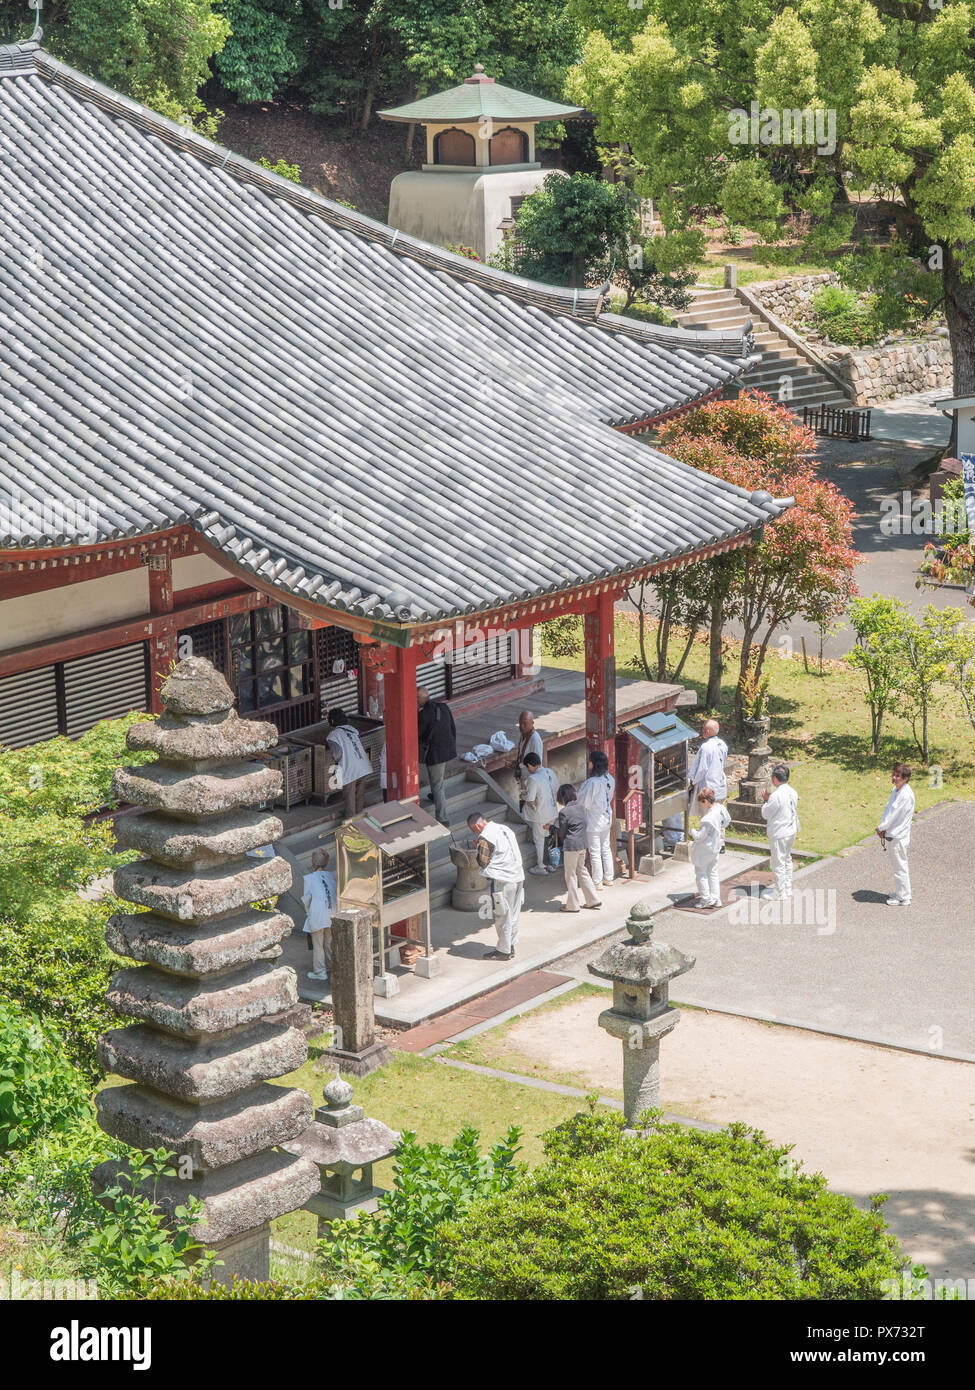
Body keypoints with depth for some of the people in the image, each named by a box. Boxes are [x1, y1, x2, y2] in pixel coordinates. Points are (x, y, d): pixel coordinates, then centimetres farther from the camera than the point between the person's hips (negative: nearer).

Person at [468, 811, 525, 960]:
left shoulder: (484, 837, -12)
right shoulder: (505, 828, 13)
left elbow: (484, 862, -10)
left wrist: (478, 848, 5)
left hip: (503, 880, -8)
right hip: (518, 876, 8)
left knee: (503, 916, 1)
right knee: (513, 915, 15)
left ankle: (503, 951, 7)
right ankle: (511, 946, 23)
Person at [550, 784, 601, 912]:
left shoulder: (564, 812, -17)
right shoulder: (580, 808, 6)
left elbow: (562, 833, -10)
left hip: (570, 846, -7)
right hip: (582, 845, 7)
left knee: (571, 875, 4)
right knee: (582, 871, 19)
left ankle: (572, 905, 11)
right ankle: (593, 900, 21)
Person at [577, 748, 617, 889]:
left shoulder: (592, 782, -27)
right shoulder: (609, 779, -4)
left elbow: (584, 803, -18)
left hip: (594, 821, -7)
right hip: (607, 818, 7)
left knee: (595, 852, 5)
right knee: (606, 848, 19)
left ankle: (597, 882, 13)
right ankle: (608, 877, 28)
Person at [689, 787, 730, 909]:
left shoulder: (708, 819, -33)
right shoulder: (721, 808, -9)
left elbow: (699, 837, -27)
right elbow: (727, 820, 12)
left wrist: (693, 831, -7)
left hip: (704, 850, -8)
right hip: (716, 847, 8)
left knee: (701, 873, 10)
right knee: (713, 872, 19)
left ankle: (706, 899, 15)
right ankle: (716, 898, 24)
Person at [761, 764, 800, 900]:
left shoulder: (776, 796, -24)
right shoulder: (793, 792, 0)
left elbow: (765, 814, -15)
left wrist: (765, 800, 1)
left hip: (779, 834, -8)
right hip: (791, 831, 8)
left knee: (778, 862, 3)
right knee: (787, 859, 20)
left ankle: (780, 892, 11)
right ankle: (788, 888, 29)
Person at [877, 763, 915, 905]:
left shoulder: (906, 795, -22)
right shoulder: (896, 790, 8)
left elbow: (894, 814, -21)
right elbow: (888, 809, 9)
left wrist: (881, 828, -11)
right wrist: (883, 828, -4)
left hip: (898, 837, -9)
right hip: (891, 834, 10)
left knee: (900, 867, 0)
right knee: (896, 866, 21)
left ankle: (903, 898, 10)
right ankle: (901, 893, 34)